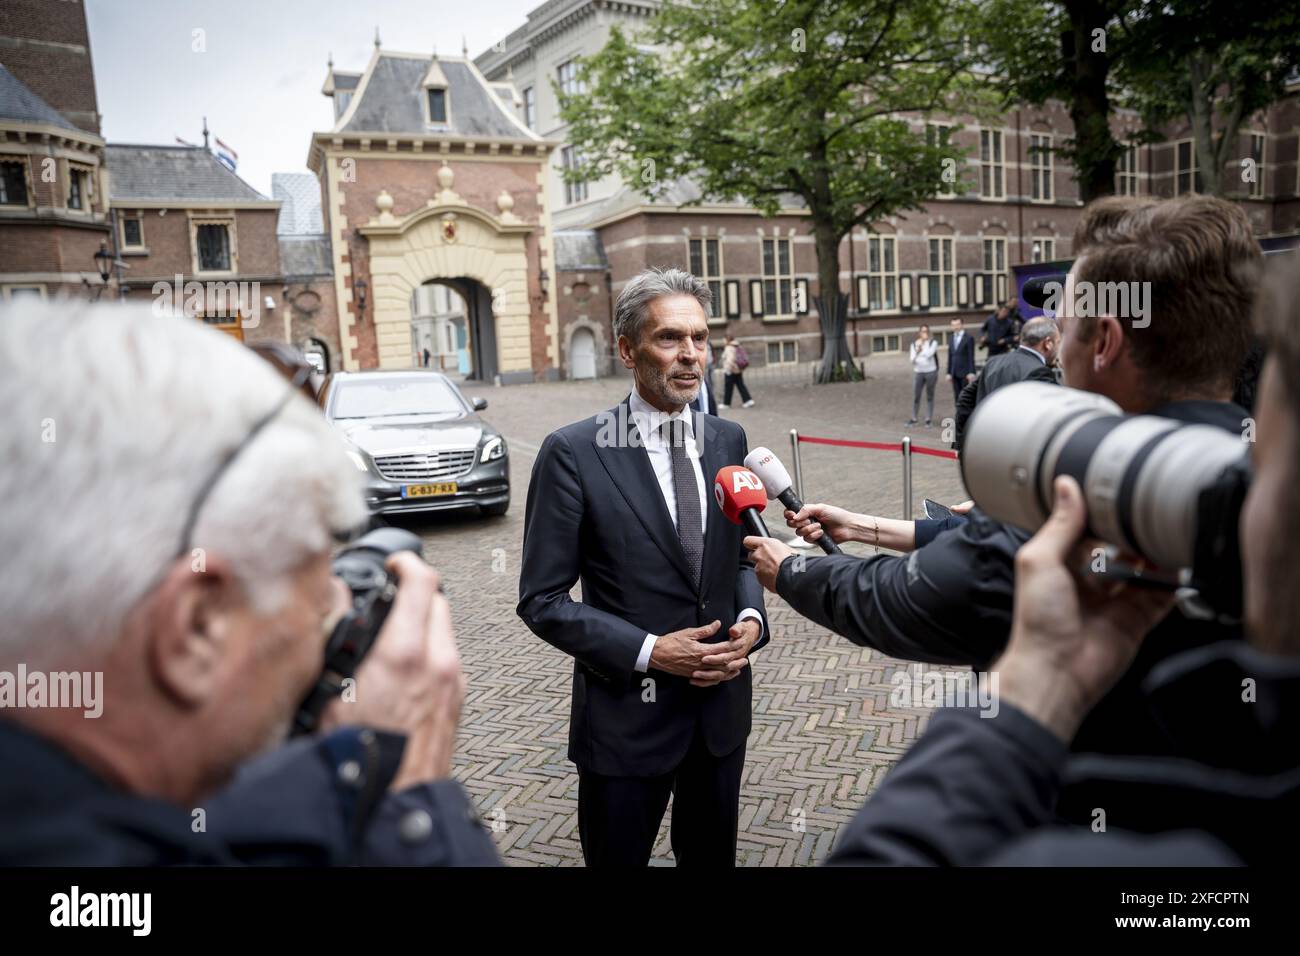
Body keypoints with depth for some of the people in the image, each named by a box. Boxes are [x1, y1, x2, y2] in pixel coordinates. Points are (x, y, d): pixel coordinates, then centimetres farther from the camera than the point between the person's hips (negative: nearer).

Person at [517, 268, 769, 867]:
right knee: (617, 856, 16)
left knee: (712, 857, 22)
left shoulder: (727, 440, 2)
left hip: (722, 703, 5)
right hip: (627, 715, -4)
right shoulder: (574, 453, -14)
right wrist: (648, 652, -19)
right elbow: (542, 600, -12)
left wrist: (751, 619, -7)